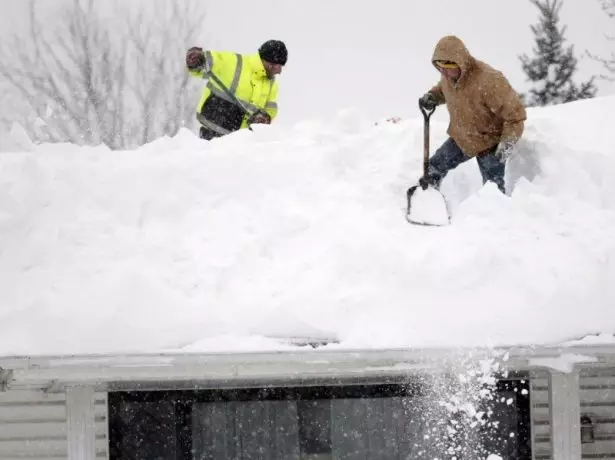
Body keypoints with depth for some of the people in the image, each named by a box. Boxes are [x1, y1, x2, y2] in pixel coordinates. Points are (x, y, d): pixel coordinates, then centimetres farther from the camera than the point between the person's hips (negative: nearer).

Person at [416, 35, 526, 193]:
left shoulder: (489, 80, -35)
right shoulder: (448, 75, -11)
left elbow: (515, 113, -27)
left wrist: (507, 144, -32)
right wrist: (432, 96, -7)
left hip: (489, 143, -6)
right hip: (460, 138, 7)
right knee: (433, 169, 10)